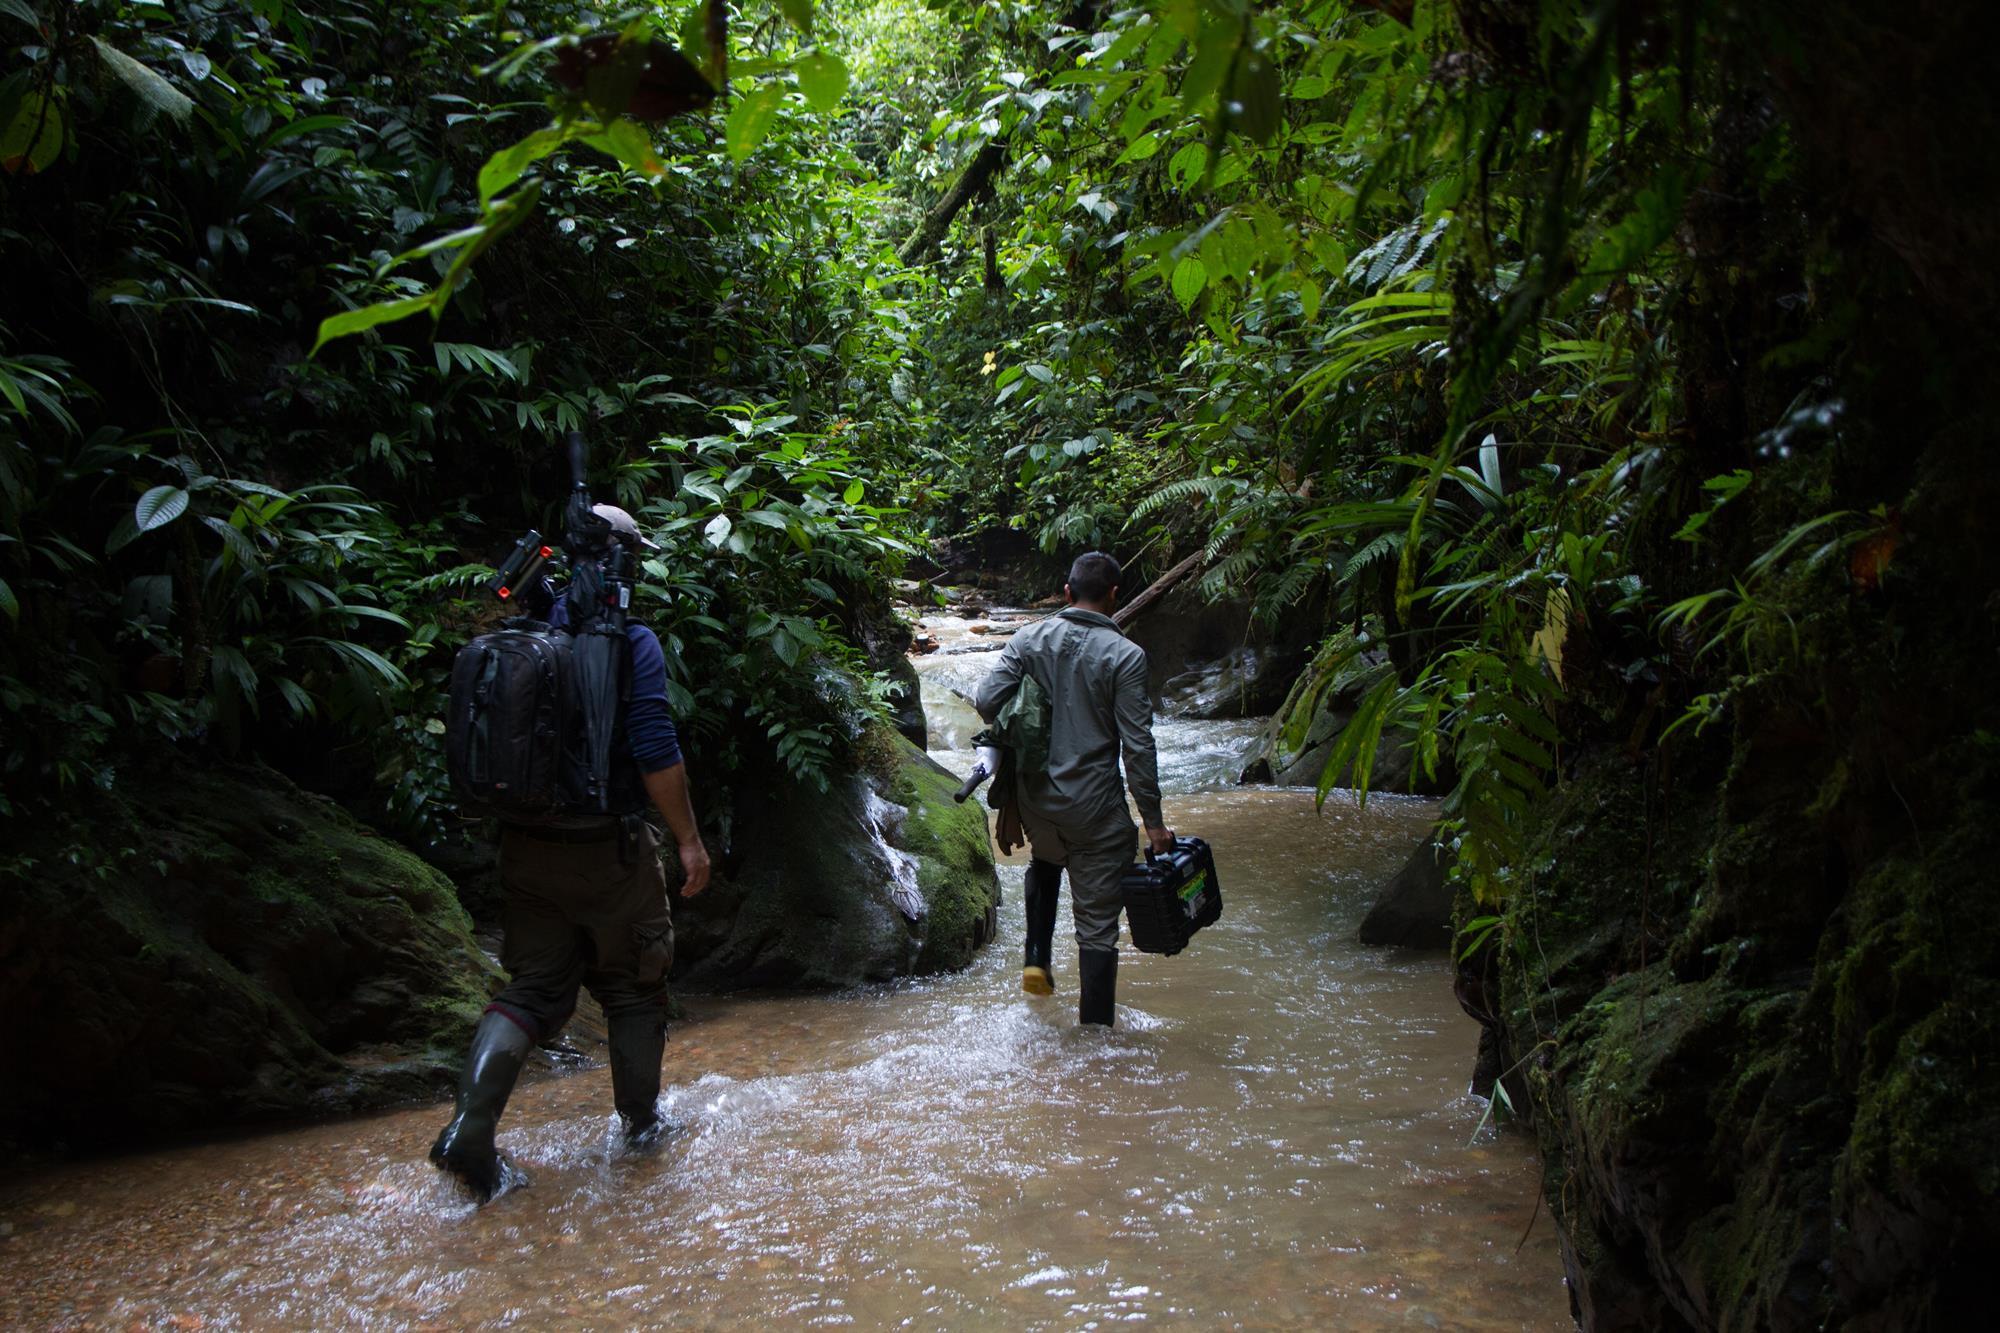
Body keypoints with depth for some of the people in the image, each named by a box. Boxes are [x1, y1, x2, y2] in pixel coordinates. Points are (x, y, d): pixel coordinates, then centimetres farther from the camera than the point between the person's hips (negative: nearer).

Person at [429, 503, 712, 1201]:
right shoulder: (631, 642, -13)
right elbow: (656, 753, -17)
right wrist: (689, 839, -8)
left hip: (529, 847, 5)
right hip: (609, 849, -5)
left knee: (533, 990, 11)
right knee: (633, 989, 14)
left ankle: (469, 1129, -5)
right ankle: (641, 1123, 27)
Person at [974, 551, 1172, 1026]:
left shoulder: (1029, 640, -1)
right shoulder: (1125, 656, -10)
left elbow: (986, 702, -7)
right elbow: (1137, 745, -12)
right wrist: (1152, 820, -6)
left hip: (1034, 798, 4)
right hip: (1094, 806, -4)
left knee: (1045, 863, 36)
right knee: (1097, 923, 6)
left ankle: (1036, 960, 26)